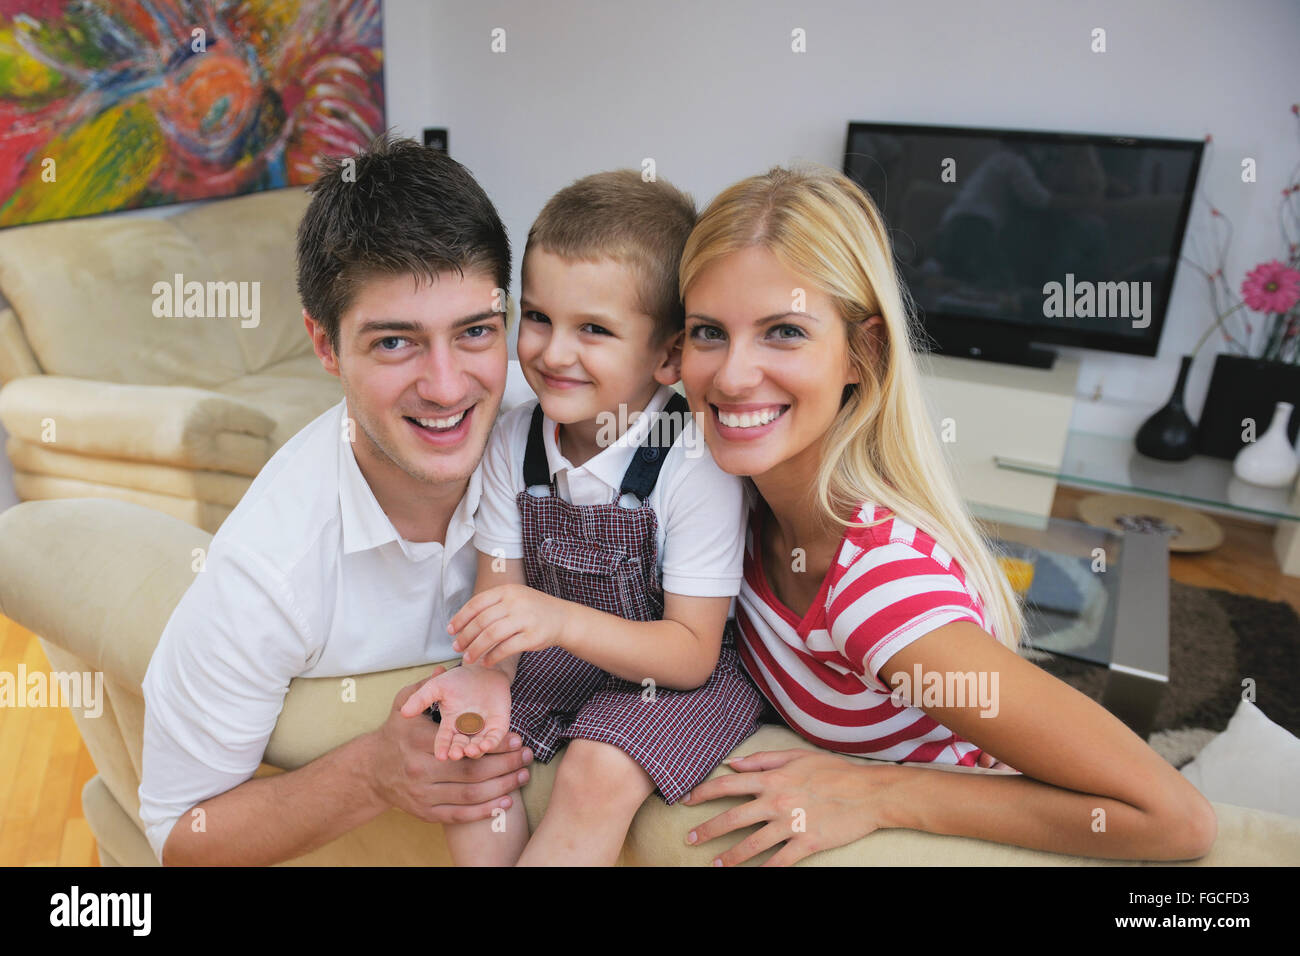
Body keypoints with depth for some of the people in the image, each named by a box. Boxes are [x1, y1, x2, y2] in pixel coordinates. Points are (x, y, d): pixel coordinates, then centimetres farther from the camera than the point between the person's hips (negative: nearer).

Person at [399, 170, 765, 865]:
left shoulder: (696, 462, -25)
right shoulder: (513, 439, -7)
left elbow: (691, 652, -22)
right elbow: (500, 587, -4)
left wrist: (561, 619, -37)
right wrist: (486, 675, -26)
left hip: (671, 667, -4)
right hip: (550, 655, 5)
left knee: (597, 775, -26)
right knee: (468, 748, -13)